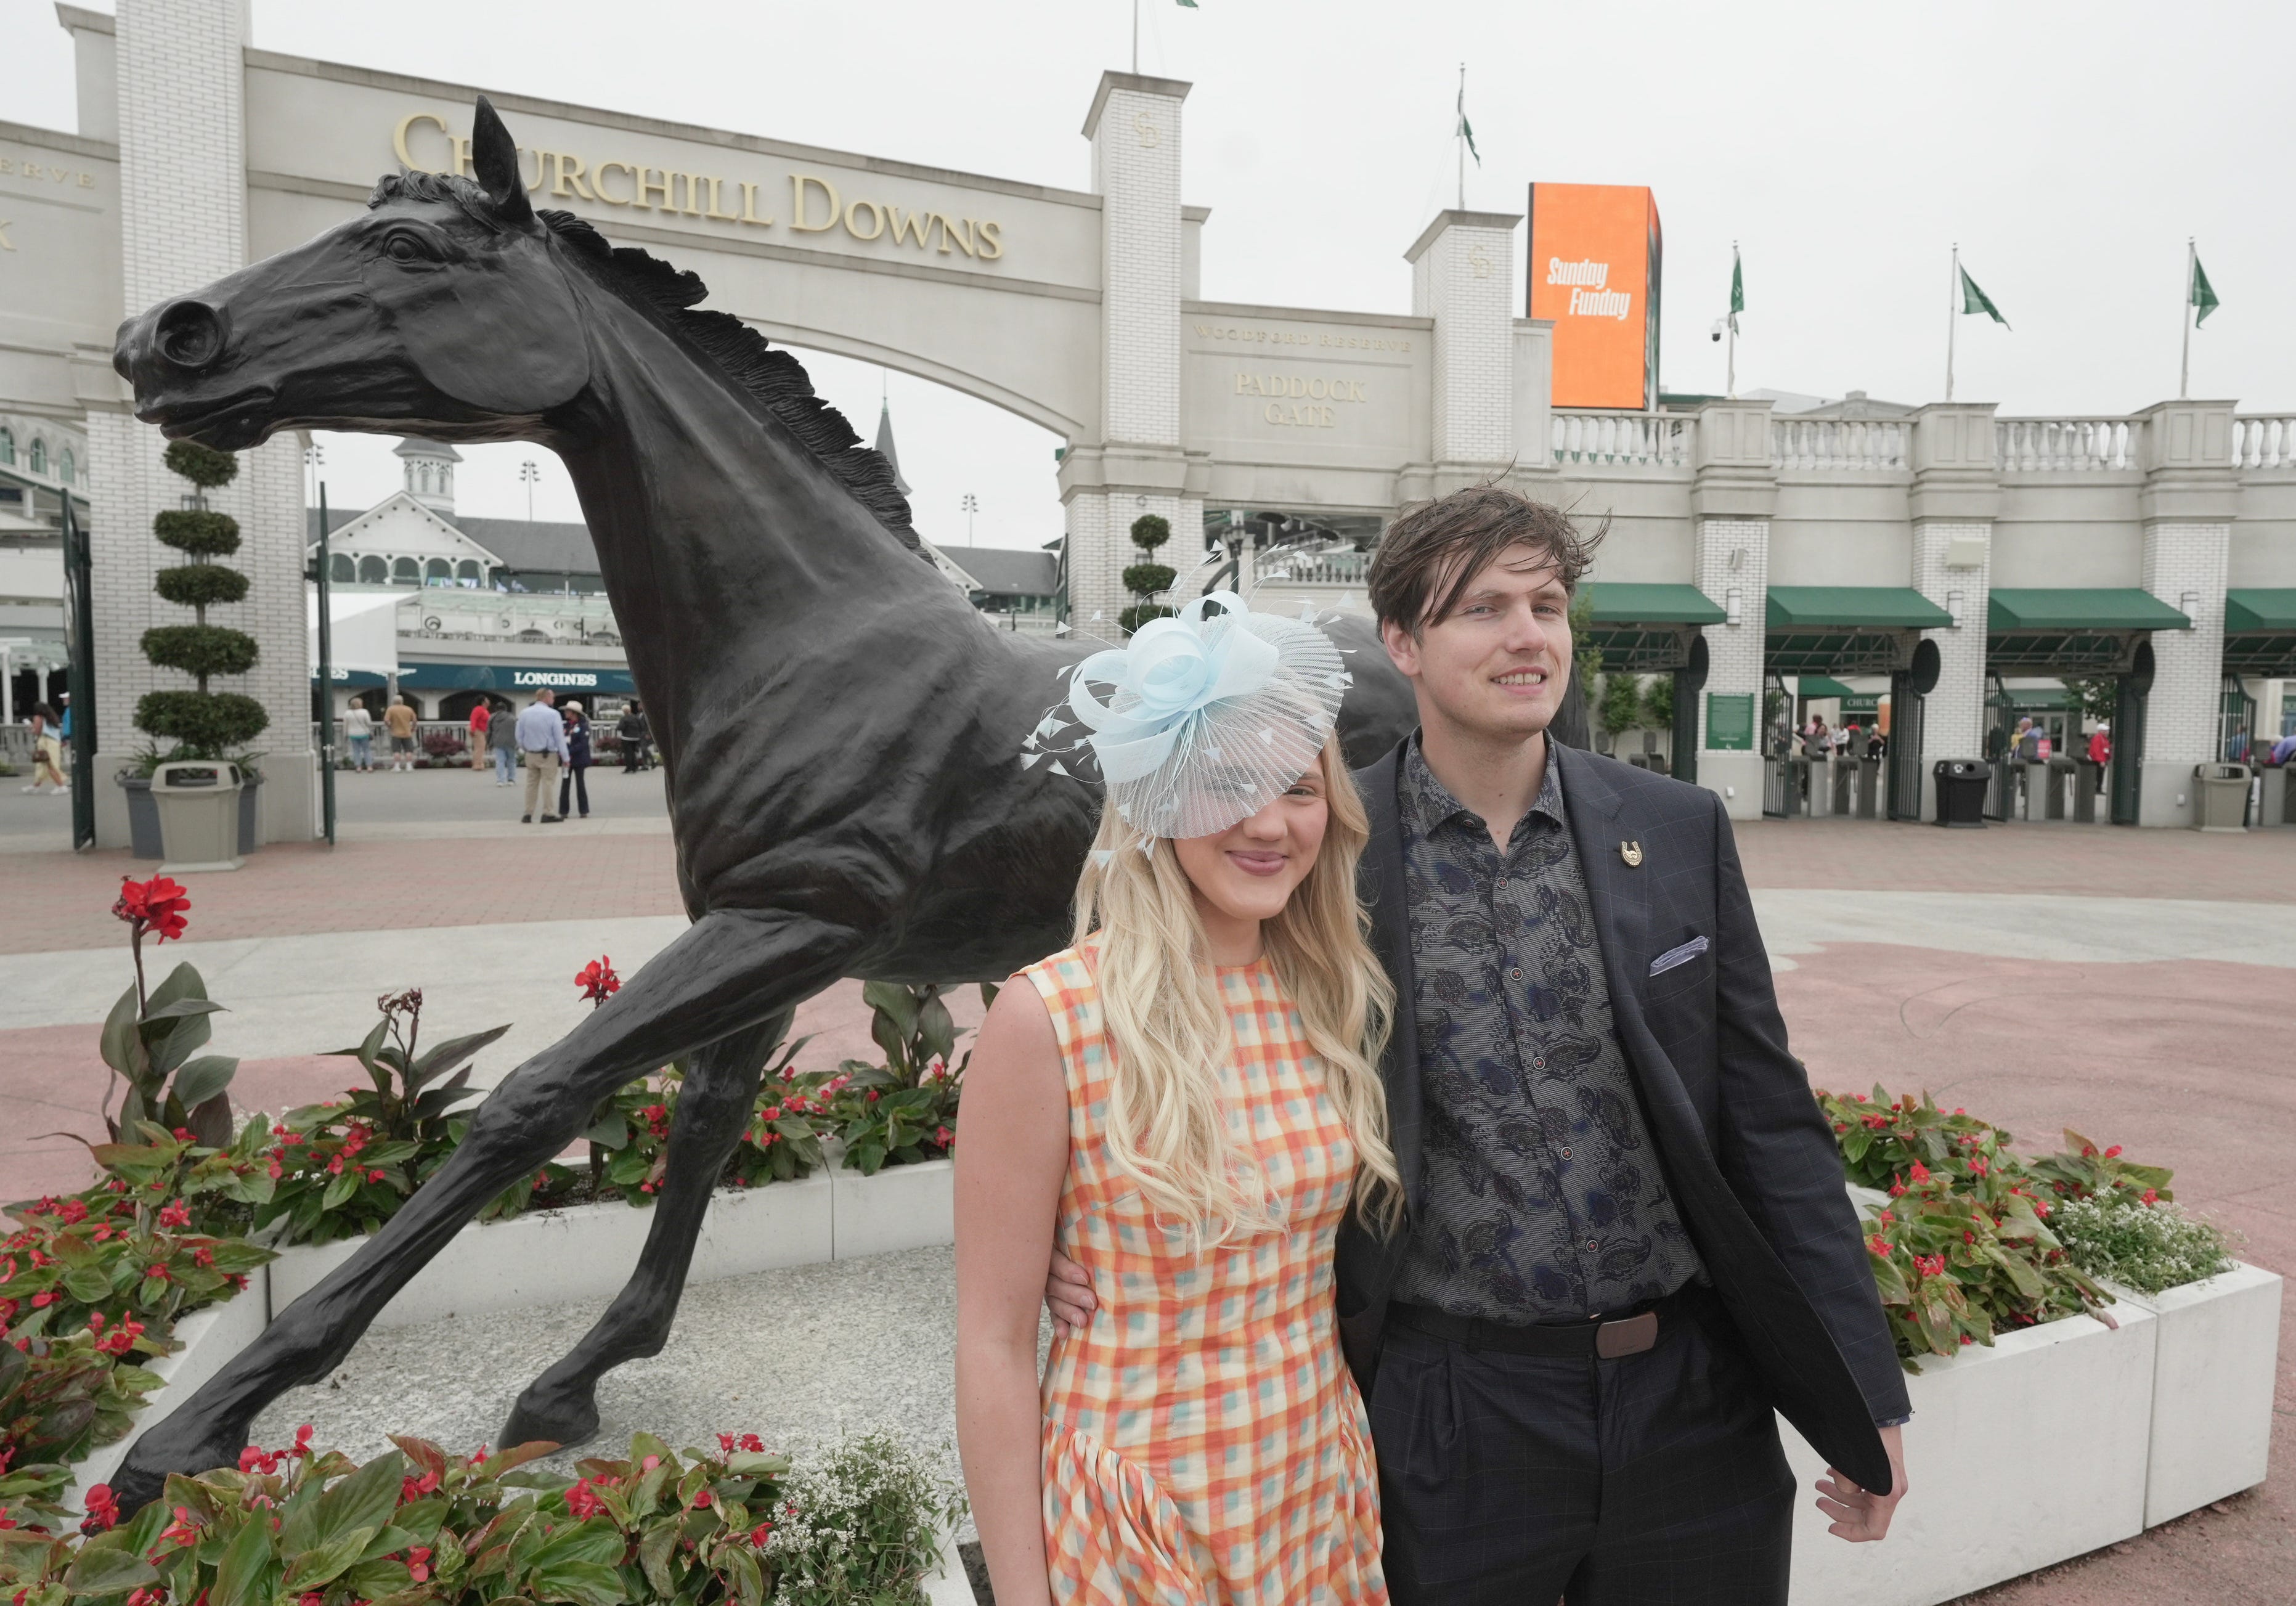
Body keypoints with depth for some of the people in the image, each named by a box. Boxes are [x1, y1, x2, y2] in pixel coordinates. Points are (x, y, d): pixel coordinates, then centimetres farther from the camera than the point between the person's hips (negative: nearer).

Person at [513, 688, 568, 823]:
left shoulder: (524, 714, 1)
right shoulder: (552, 714, -14)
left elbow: (519, 736, 6)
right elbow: (559, 738, -12)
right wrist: (565, 757, -6)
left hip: (530, 755, 5)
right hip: (548, 755, -5)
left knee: (531, 784, 12)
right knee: (548, 784, 2)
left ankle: (528, 814, 14)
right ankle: (547, 814, 3)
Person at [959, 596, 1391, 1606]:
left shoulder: (1330, 999, -4)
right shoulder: (1050, 1019, -20)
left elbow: (1353, 1249, 7)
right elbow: (995, 1342, -14)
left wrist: (1367, 1480, 6)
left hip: (1326, 1498, 5)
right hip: (1139, 1521, -4)